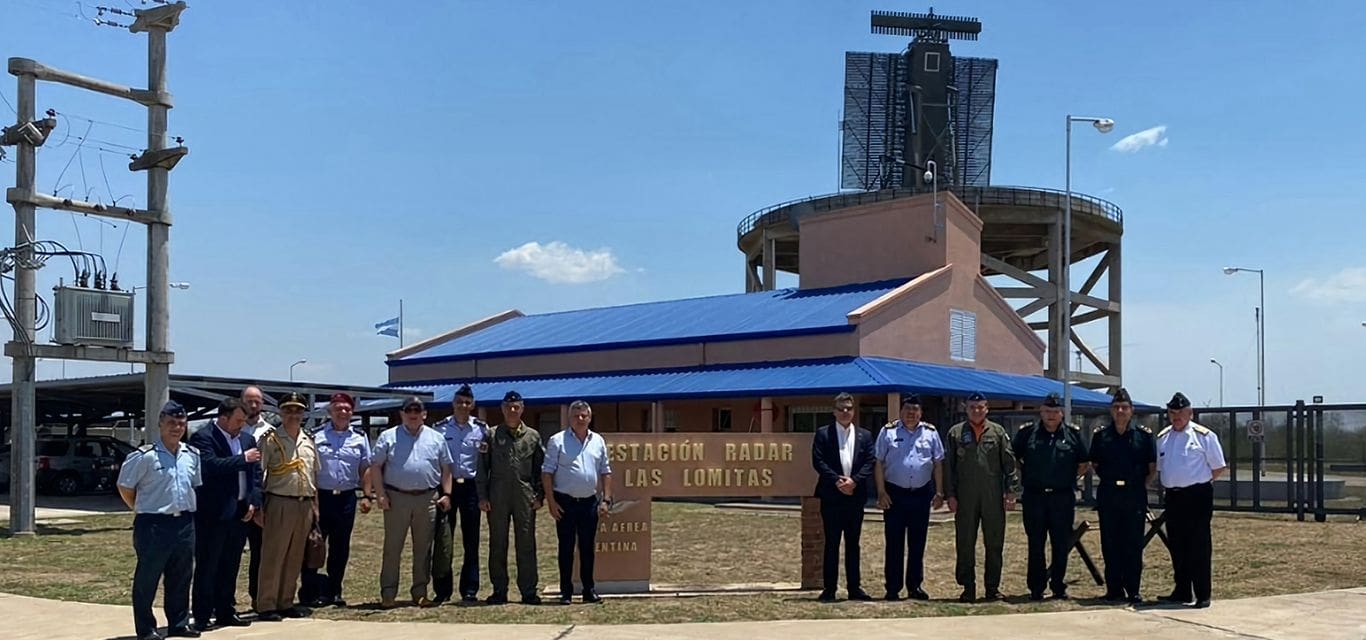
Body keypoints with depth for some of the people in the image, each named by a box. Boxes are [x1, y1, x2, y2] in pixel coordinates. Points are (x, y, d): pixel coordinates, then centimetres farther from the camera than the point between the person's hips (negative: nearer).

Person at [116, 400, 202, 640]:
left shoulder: (192, 455, 9)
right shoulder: (145, 456, -10)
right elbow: (125, 487, -6)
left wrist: (188, 511, 13)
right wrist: (142, 510, 1)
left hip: (185, 523, 6)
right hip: (153, 524, -6)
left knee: (181, 577, 12)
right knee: (147, 578, 1)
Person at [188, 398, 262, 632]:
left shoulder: (247, 439, 13)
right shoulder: (202, 437, -8)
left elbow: (256, 473, 14)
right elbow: (211, 465, -24)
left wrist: (253, 502, 2)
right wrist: (243, 459, -19)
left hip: (240, 513, 6)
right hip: (213, 515, -6)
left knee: (230, 567, 13)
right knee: (207, 567, 1)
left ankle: (226, 612, 21)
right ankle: (202, 617, 6)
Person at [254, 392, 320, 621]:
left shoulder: (309, 440, 15)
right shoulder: (270, 439, -3)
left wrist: (315, 506, 16)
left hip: (305, 505, 6)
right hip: (280, 503, -6)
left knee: (295, 558, 10)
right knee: (273, 556, -3)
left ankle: (286, 602, 18)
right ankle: (267, 605, 2)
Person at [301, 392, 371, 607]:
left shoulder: (360, 437, 9)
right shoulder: (316, 436, 1)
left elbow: (365, 468, 11)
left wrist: (366, 496, 2)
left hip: (347, 498, 3)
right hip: (320, 497, -3)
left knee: (340, 547, 9)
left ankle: (333, 591, 20)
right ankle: (309, 592, 6)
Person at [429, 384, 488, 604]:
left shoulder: (482, 429, 4)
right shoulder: (439, 428, 2)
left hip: (471, 487, 1)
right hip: (445, 485, -1)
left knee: (471, 541, 5)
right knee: (442, 539, -2)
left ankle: (470, 590, 11)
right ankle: (442, 590, 6)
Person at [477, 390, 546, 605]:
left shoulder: (533, 436, 10)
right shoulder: (492, 436, 7)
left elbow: (540, 468, 10)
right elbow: (482, 468, 5)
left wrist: (539, 496, 2)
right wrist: (482, 496, -2)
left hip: (525, 496, 0)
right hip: (497, 497, 0)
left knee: (526, 543, 0)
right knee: (497, 544, 4)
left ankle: (529, 591, 6)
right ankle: (499, 591, 12)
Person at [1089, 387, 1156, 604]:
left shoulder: (1144, 435, 2)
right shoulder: (1100, 435, 6)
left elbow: (1153, 468, 5)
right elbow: (1094, 465, 15)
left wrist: (1141, 486, 1)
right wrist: (1108, 480, 8)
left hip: (1134, 497, -1)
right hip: (1108, 497, 2)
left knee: (1134, 545, 1)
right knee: (1110, 545, 4)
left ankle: (1133, 590, 8)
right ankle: (1114, 589, 11)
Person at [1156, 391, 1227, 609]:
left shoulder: (1204, 436, -3)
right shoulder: (1162, 438, 12)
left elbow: (1219, 468, 1)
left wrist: (1200, 483, 0)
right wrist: (1166, 487, 11)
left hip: (1197, 495, -5)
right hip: (1172, 497, 5)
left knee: (1199, 546, -4)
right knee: (1177, 546, 9)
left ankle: (1202, 595, 1)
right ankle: (1182, 591, 18)